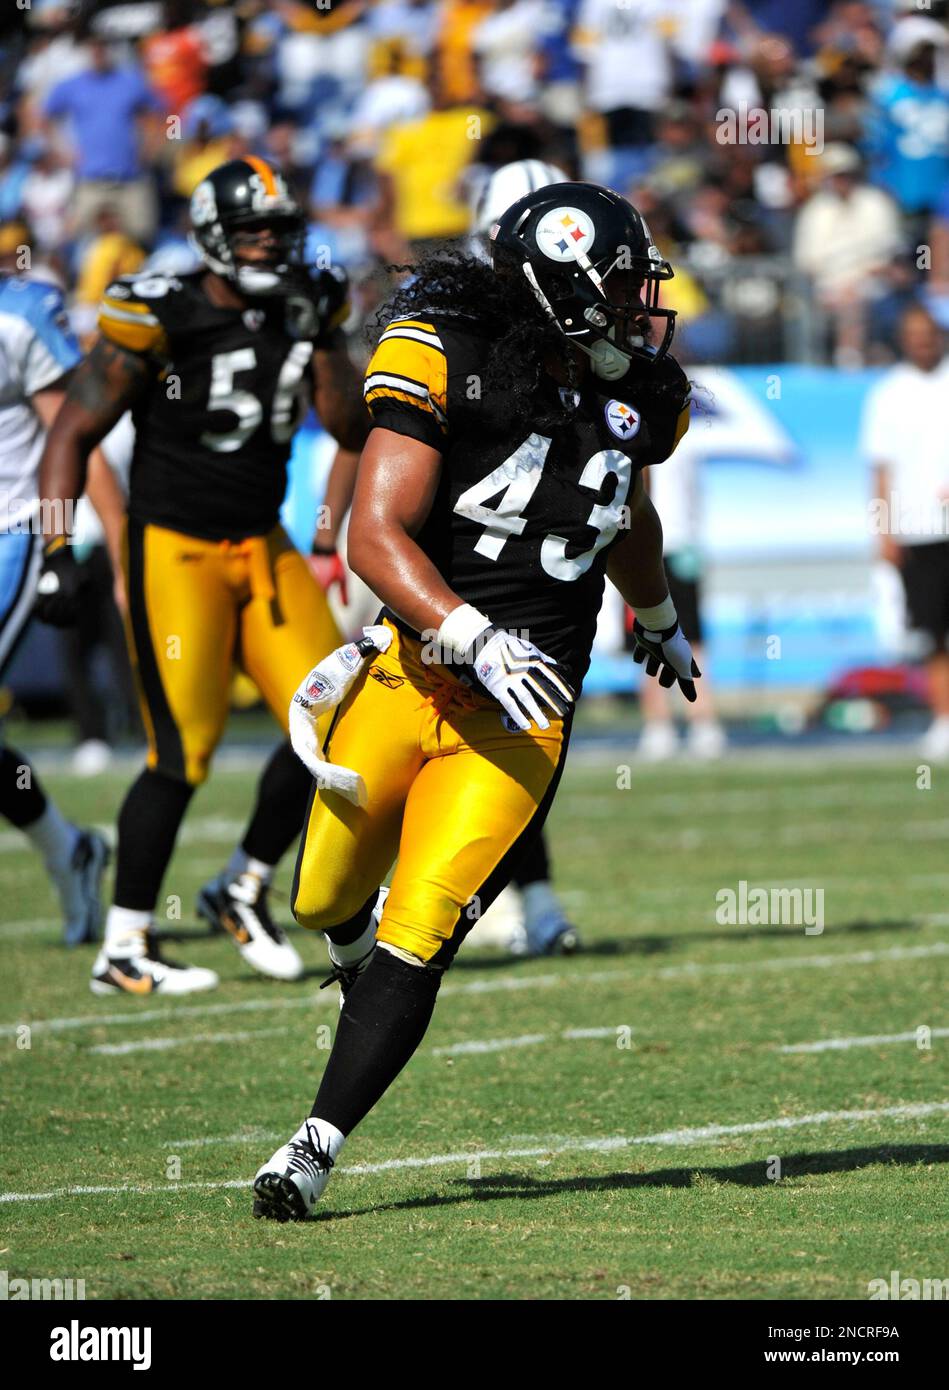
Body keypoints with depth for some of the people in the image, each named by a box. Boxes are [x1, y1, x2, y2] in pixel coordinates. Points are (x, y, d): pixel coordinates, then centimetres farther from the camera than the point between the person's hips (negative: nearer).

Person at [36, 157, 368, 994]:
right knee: (183, 750, -10)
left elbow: (353, 431, -3)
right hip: (173, 550, -6)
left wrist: (321, 339, -14)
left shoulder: (300, 311, 3)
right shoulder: (158, 320, -13)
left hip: (262, 548, 6)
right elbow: (74, 433, -8)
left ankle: (244, 890, 18)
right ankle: (124, 949, 0)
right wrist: (57, 550, -13)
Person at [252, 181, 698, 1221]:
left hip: (518, 717, 1)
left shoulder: (634, 398, 3)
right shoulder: (449, 364, -13)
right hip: (409, 672, -1)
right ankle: (357, 957, 52)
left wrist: (657, 620, 44)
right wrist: (477, 640, -31)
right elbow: (376, 538, -19)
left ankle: (315, 1150, -7)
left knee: (418, 939, -11)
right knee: (325, 902, 15)